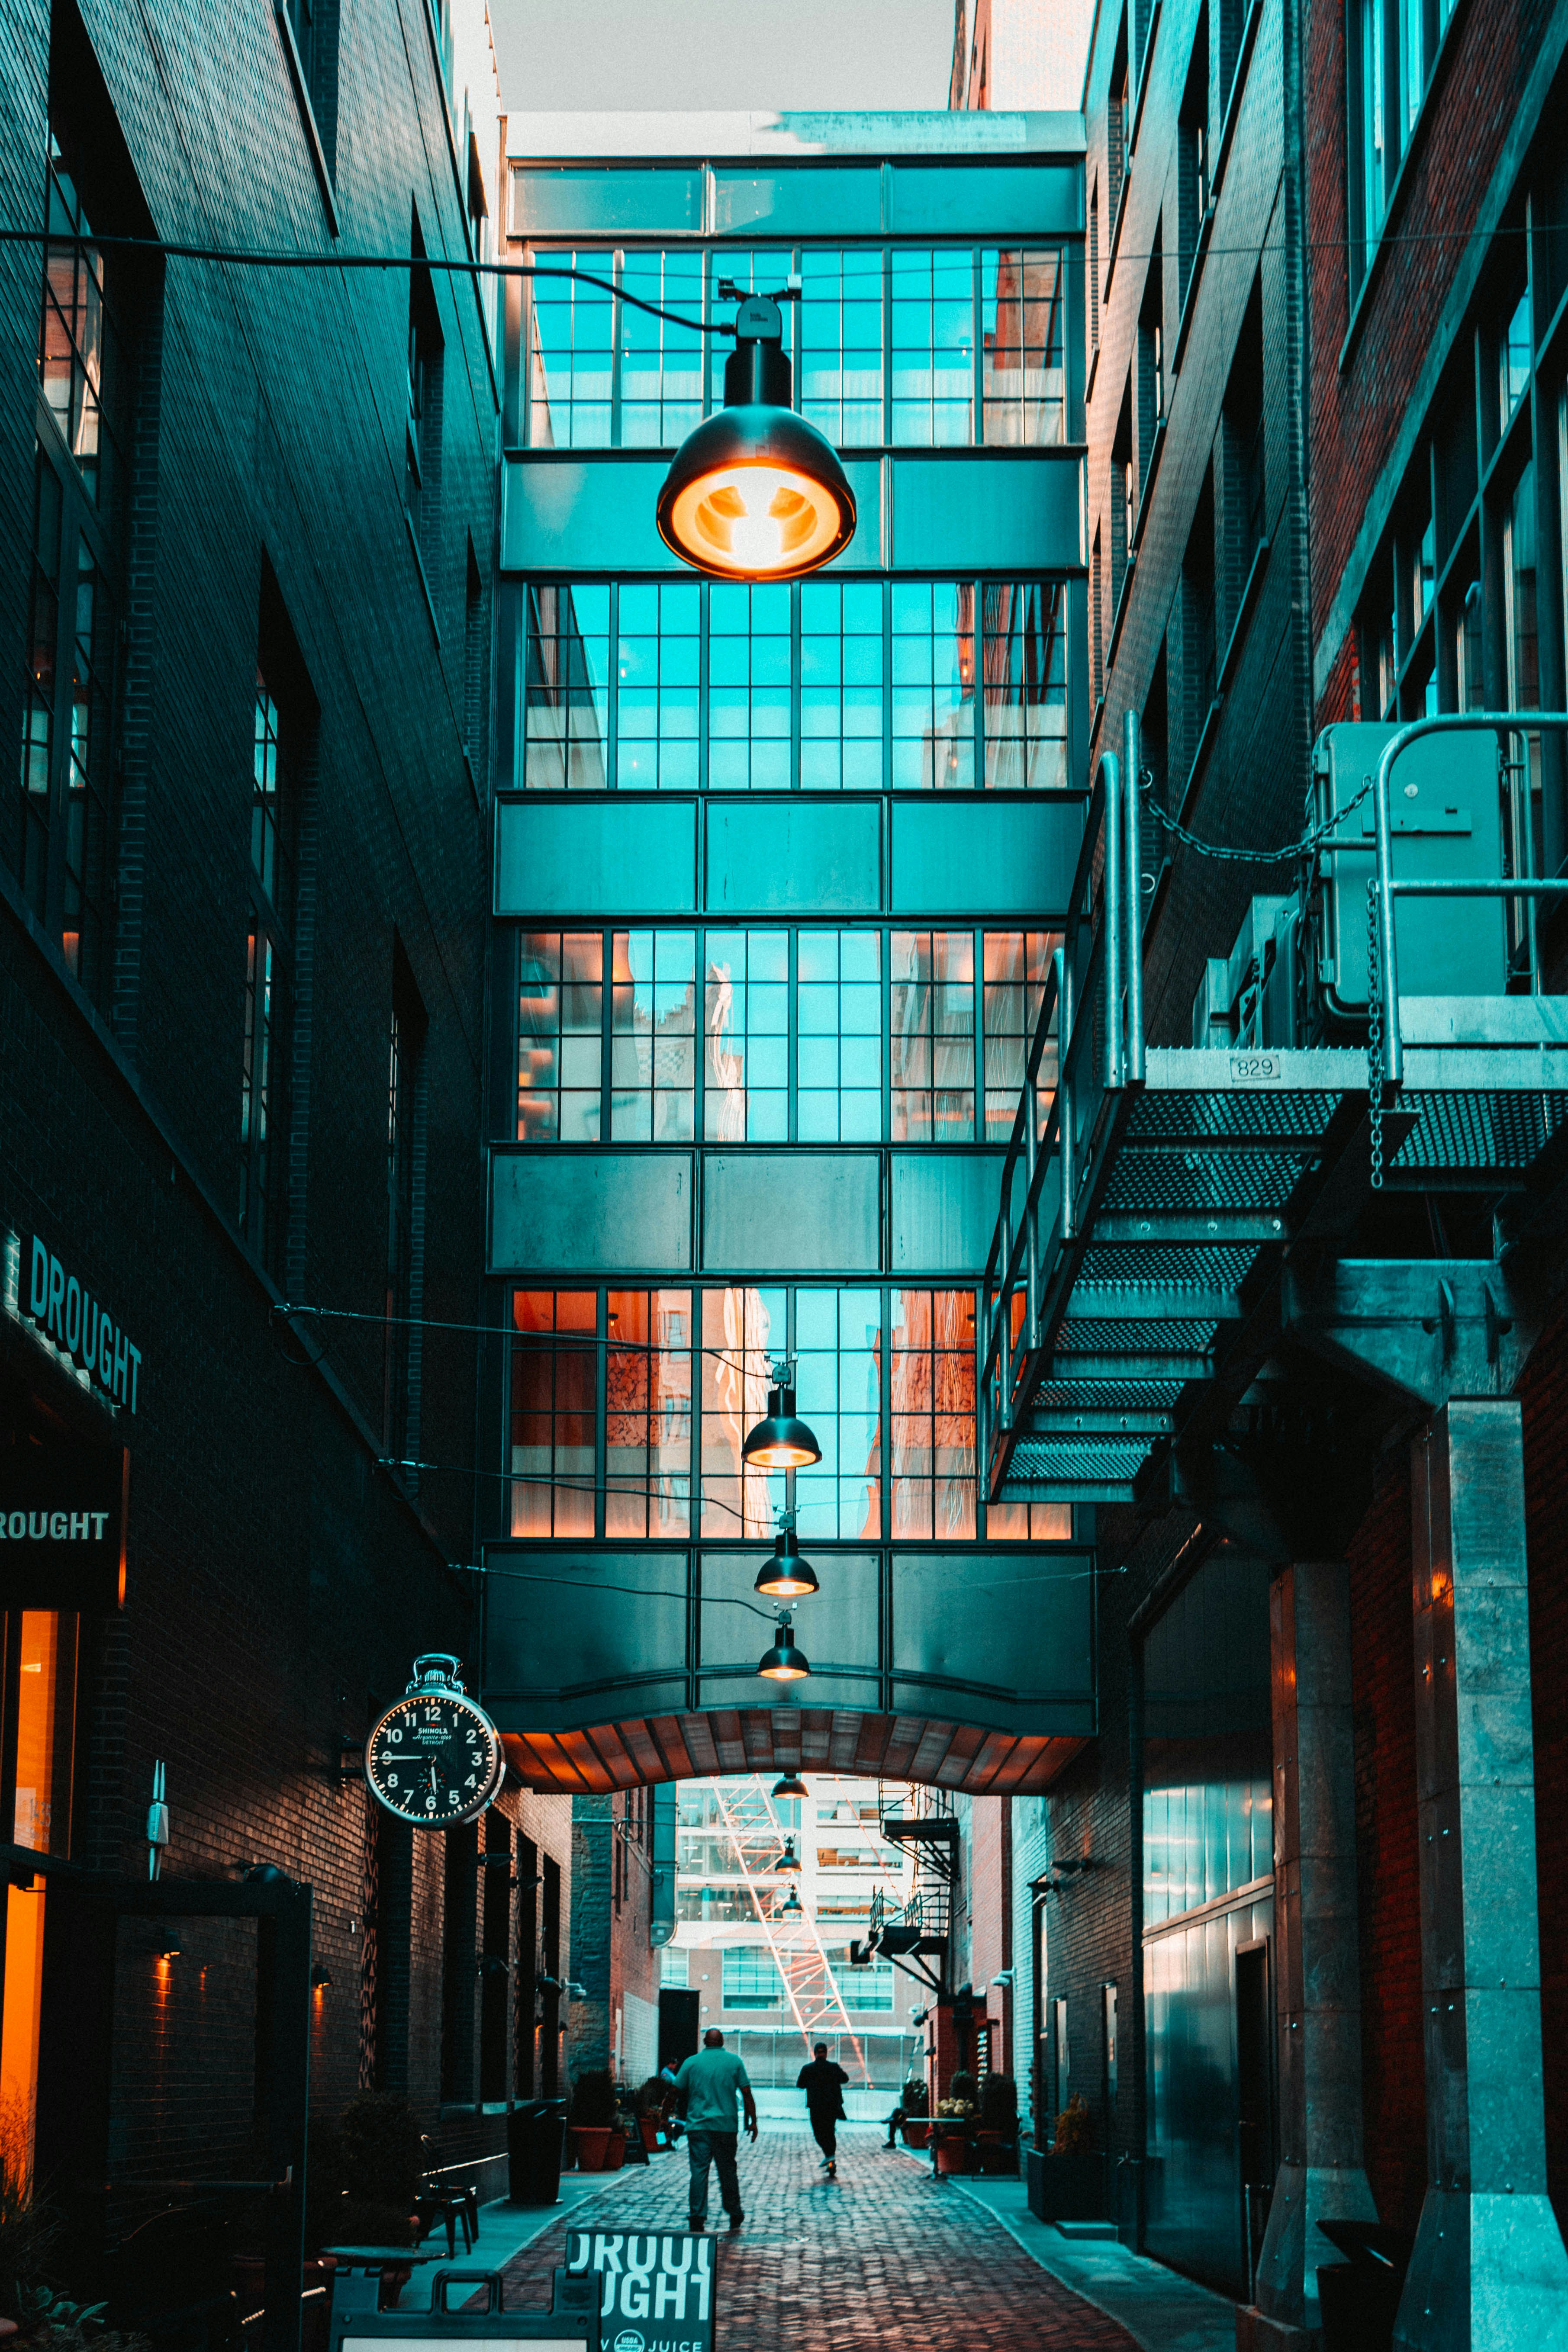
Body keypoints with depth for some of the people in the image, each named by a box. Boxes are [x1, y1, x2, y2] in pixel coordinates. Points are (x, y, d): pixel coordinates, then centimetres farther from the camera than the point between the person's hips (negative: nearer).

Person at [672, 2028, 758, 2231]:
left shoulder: (692, 2062, 4)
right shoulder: (734, 2062, 3)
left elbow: (677, 2092, 4)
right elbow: (746, 2093, 1)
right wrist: (753, 2121, 5)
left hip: (698, 2125, 0)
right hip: (726, 2126, 0)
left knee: (699, 2171, -2)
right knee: (727, 2171, 11)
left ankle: (698, 2217, -10)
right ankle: (735, 2216, 20)